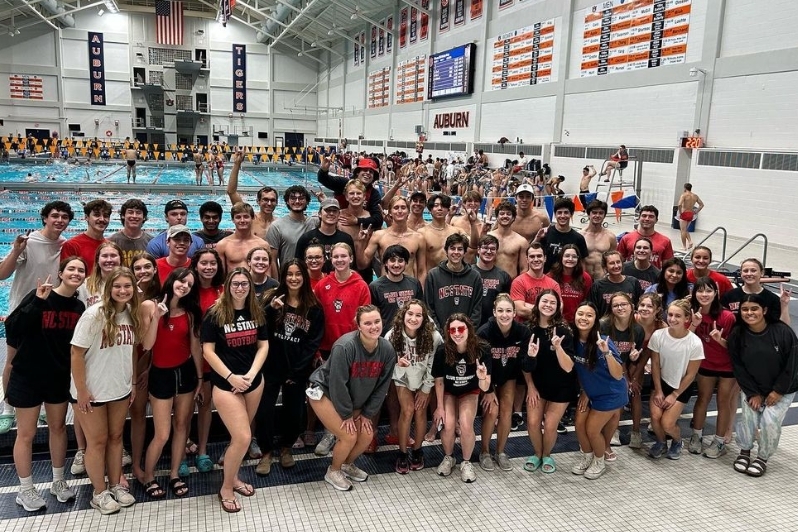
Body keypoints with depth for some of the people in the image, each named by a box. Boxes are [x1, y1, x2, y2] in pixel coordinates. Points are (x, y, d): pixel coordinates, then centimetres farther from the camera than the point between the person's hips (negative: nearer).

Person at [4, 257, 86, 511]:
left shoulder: (79, 307, -1)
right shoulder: (38, 296, -16)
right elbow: (13, 328, -24)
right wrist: (37, 301, -31)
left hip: (59, 376, 5)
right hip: (27, 376, -5)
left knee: (58, 427, 16)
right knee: (26, 434, 7)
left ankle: (58, 482, 32)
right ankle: (25, 490, 22)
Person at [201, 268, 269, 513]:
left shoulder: (256, 312, 3)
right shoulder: (215, 314, -10)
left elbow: (263, 346, 4)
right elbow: (207, 351, -10)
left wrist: (251, 374, -9)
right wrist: (231, 377, -16)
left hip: (254, 381, 5)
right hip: (226, 384, -5)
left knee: (240, 435, 13)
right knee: (243, 438, -10)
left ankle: (233, 478, 34)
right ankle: (226, 489, 11)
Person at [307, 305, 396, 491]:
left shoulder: (387, 350, -15)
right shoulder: (345, 346, -33)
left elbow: (382, 386, -4)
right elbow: (338, 384, -26)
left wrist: (367, 414, -3)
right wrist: (346, 415, -17)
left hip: (352, 399, 6)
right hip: (324, 393, -6)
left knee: (367, 435, 1)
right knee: (349, 436, -13)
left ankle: (348, 464, 31)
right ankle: (333, 472, 15)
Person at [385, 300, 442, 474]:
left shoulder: (433, 337, -30)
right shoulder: (392, 335, -26)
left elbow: (434, 365, -17)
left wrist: (426, 390, -10)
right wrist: (396, 361, -37)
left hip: (424, 378, 0)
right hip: (403, 378, 0)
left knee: (420, 411, -8)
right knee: (407, 410, -13)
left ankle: (417, 451, 14)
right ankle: (402, 453, 4)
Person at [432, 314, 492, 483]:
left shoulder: (481, 349, -28)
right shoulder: (442, 351, -28)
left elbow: (485, 388, -26)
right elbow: (439, 381, -10)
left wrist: (483, 378, -48)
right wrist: (440, 407, -5)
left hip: (470, 392, 0)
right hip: (448, 392, 0)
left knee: (466, 425, -22)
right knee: (449, 424, -20)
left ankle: (466, 463, 5)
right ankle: (448, 458, 12)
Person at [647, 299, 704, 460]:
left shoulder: (695, 343, -24)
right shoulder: (658, 335, -18)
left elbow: (691, 374, -12)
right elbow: (655, 365, -6)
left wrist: (674, 395, -8)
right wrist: (658, 391, -6)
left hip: (681, 387, -2)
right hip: (661, 382, 2)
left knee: (667, 423, -11)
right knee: (655, 415, -14)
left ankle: (677, 442, 24)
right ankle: (661, 442, 18)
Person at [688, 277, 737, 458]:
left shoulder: (727, 316, -24)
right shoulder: (692, 313, -13)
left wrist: (720, 340, -35)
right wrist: (694, 324, -29)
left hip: (727, 366, -3)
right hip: (706, 364, 3)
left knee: (723, 401, 8)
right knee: (702, 398, 13)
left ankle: (720, 441, 22)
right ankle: (696, 436, 27)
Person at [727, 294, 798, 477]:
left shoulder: (782, 331, -21)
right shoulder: (737, 335, -13)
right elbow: (738, 367, -7)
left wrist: (778, 391, -12)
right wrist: (752, 393, -10)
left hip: (782, 389, -2)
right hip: (751, 389, 2)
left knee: (769, 421, -12)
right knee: (748, 418, -10)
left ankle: (763, 457, 12)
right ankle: (744, 451, 16)